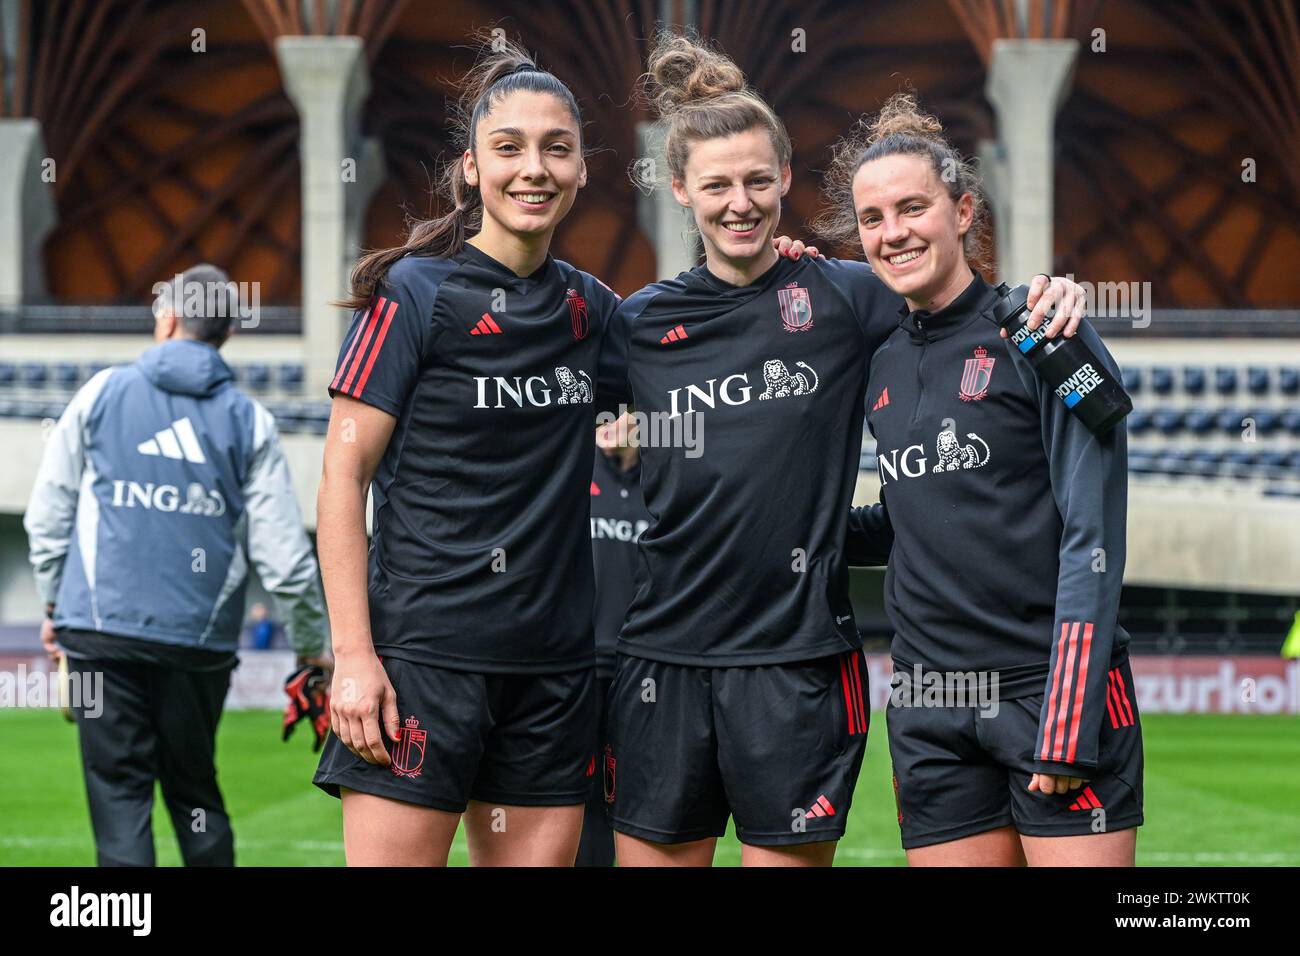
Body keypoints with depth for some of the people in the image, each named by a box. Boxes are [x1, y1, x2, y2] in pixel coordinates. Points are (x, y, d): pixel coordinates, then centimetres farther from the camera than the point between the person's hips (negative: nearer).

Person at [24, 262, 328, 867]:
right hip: (200, 636, 1)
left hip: (103, 626, -1)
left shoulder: (102, 393, 5)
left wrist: (53, 602, 22)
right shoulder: (248, 421, 5)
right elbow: (283, 555, 2)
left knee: (119, 792, -1)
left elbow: (47, 515, 8)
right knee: (194, 790, 14)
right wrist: (312, 648, 13)